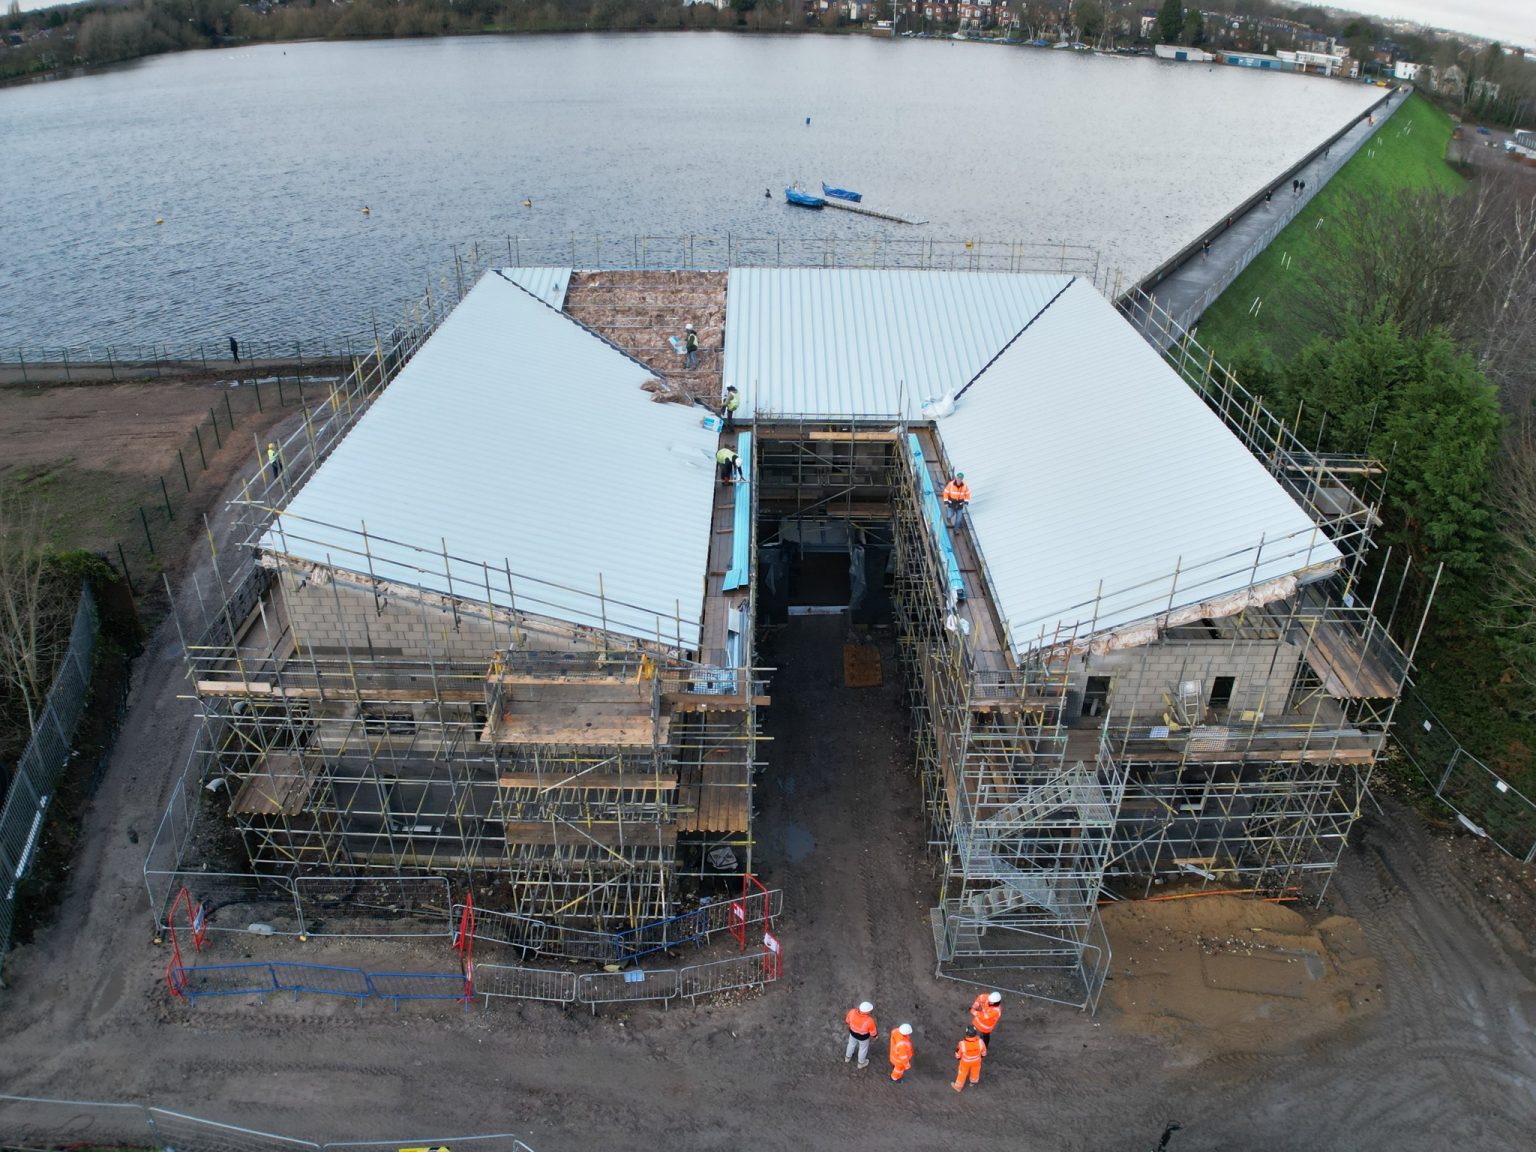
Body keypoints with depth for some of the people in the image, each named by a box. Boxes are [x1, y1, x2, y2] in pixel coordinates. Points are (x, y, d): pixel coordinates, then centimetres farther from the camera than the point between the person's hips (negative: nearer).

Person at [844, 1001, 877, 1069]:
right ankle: (861, 1063, 54)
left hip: (853, 1032, 3)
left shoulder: (852, 1012, -32)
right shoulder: (869, 1020, -41)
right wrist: (874, 1036, 3)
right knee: (863, 1048, 28)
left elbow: (848, 1020, -9)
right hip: (863, 1036, -3)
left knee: (852, 1044, 34)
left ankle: (847, 1057, 60)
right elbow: (873, 1032, -20)